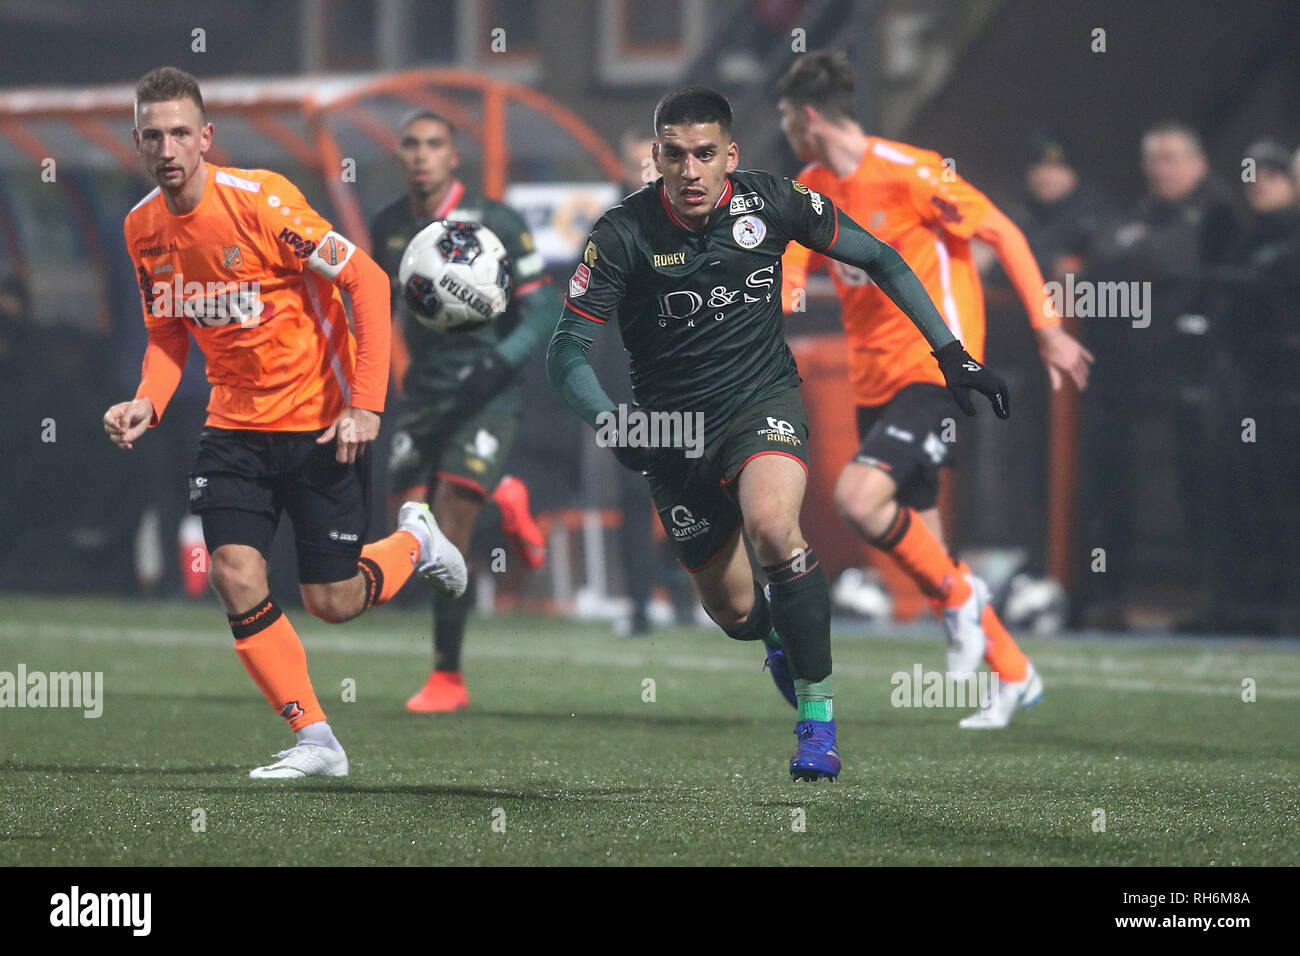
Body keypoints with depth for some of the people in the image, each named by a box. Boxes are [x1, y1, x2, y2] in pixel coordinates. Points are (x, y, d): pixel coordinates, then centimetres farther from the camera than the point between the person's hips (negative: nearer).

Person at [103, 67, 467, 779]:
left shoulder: (260, 200, -20)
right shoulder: (143, 228, -1)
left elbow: (366, 281, -17)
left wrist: (366, 404, -20)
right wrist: (147, 404, -7)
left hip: (322, 422, -5)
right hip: (234, 423, 5)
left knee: (331, 603, 0)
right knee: (235, 576, -12)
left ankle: (415, 543, 33)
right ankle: (315, 741, 0)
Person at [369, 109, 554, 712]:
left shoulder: (491, 222, -10)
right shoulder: (388, 228, 6)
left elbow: (543, 306, -9)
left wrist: (503, 358, -24)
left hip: (485, 394, -5)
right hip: (423, 392, 5)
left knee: (448, 531, -15)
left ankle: (448, 679, -5)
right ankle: (502, 499, 29)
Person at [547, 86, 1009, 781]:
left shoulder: (769, 202, -11)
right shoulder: (624, 233, -16)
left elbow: (879, 260, 4)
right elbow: (566, 353, -15)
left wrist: (951, 353, 2)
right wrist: (613, 427, -34)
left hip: (763, 400, -1)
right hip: (673, 428, 1)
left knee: (771, 525, -33)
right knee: (732, 609, 9)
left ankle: (817, 714, -21)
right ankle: (779, 641, 51)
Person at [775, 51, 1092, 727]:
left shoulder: (909, 173, -14)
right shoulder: (810, 190, 9)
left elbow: (1004, 234, -9)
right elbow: (784, 286, 9)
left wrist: (1047, 328, -10)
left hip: (935, 366, -8)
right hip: (874, 381, 8)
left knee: (858, 498, -26)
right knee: (916, 540, 8)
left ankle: (958, 596, -3)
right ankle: (1013, 676, 22)